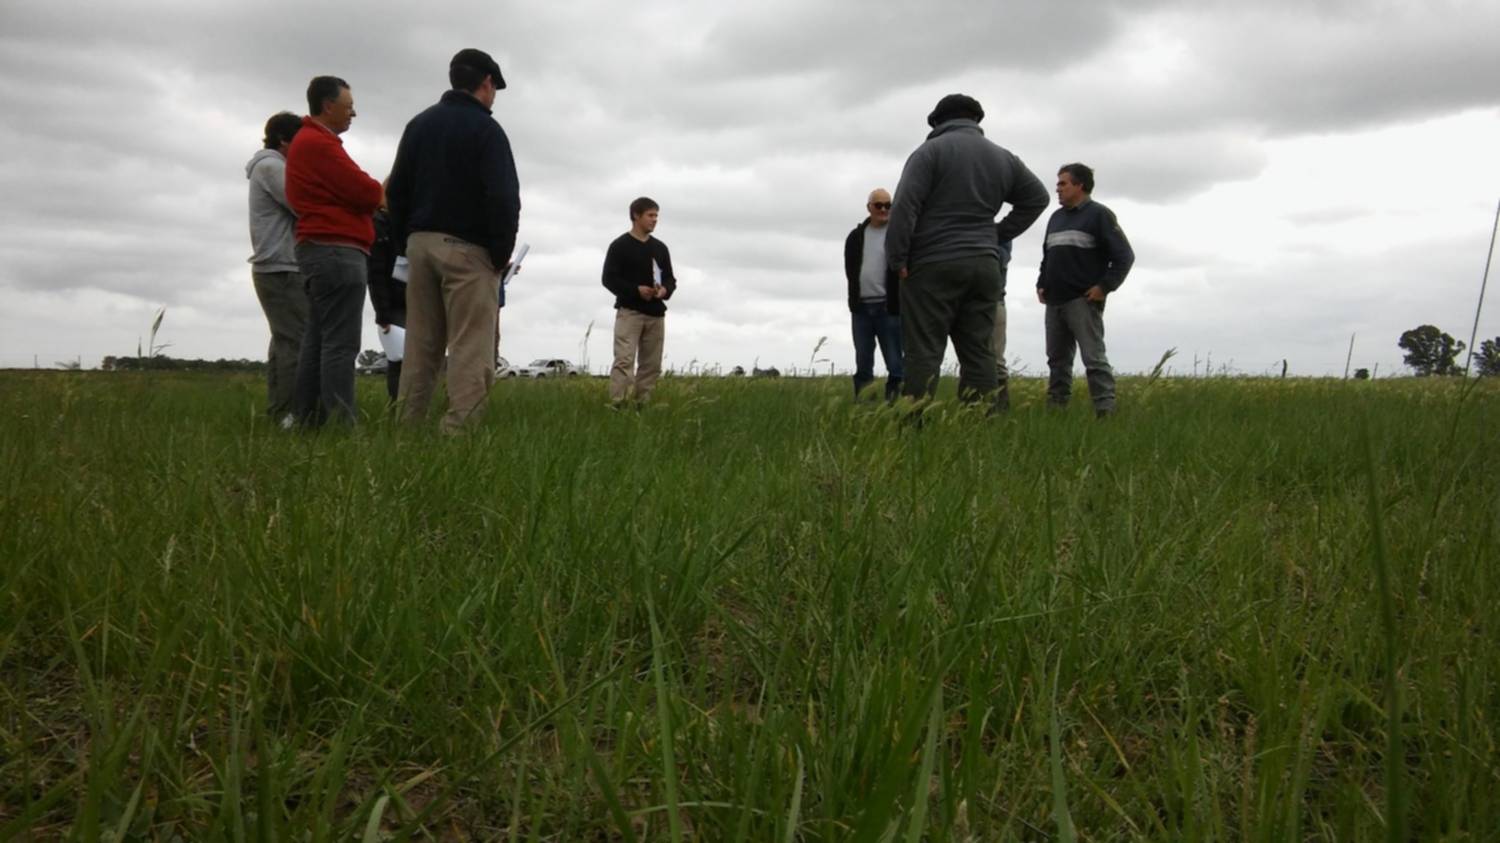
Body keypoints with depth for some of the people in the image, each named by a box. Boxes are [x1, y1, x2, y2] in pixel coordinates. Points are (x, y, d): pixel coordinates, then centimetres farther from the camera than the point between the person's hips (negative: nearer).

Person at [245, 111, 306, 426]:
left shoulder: (270, 166, 24)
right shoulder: (271, 166, -7)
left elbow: (294, 210, 17)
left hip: (275, 268, 10)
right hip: (281, 269, -10)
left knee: (285, 341, 8)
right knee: (298, 342, -13)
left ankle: (278, 412, 9)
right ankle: (291, 414, -16)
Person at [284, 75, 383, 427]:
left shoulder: (306, 141, 24)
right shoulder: (319, 144, -11)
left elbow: (342, 192, 19)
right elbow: (367, 193, -15)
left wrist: (371, 197, 2)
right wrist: (381, 192, 7)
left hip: (320, 249, 11)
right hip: (337, 251, -11)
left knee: (318, 340, 9)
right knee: (341, 343, -13)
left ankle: (310, 421, 11)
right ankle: (341, 424, -15)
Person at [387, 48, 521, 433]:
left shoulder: (418, 124, 16)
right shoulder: (485, 128, -6)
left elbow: (398, 190, 16)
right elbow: (503, 198, -15)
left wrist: (407, 241, 17)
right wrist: (501, 252, -8)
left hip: (421, 244, 7)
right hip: (467, 248, -7)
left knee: (420, 346, 9)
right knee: (471, 349, -8)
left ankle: (408, 428, 8)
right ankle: (459, 431, -14)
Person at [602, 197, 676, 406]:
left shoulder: (660, 248, 15)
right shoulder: (620, 246, -2)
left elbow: (670, 278, 17)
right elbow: (609, 279, -7)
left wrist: (665, 290, -7)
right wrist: (636, 290, -19)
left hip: (655, 314, 6)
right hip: (629, 312, -6)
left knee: (651, 365, 5)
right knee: (624, 361, -16)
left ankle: (641, 405, 12)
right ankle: (618, 406, -21)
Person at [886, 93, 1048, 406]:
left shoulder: (930, 151, -2)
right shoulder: (1003, 157, 16)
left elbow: (905, 205, -13)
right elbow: (1037, 198, 26)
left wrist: (897, 259, -8)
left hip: (933, 265, -5)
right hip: (984, 265, 5)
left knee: (924, 353, -6)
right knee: (979, 353, 6)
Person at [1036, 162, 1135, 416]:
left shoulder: (1099, 214, -2)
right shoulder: (1056, 217, 20)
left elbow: (1124, 255, -7)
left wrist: (1105, 286, -14)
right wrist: (1041, 284, 15)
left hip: (1084, 301, -7)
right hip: (1054, 302, 7)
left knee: (1094, 358, -12)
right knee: (1057, 359, 10)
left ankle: (1106, 412, -13)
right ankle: (1055, 409, 16)